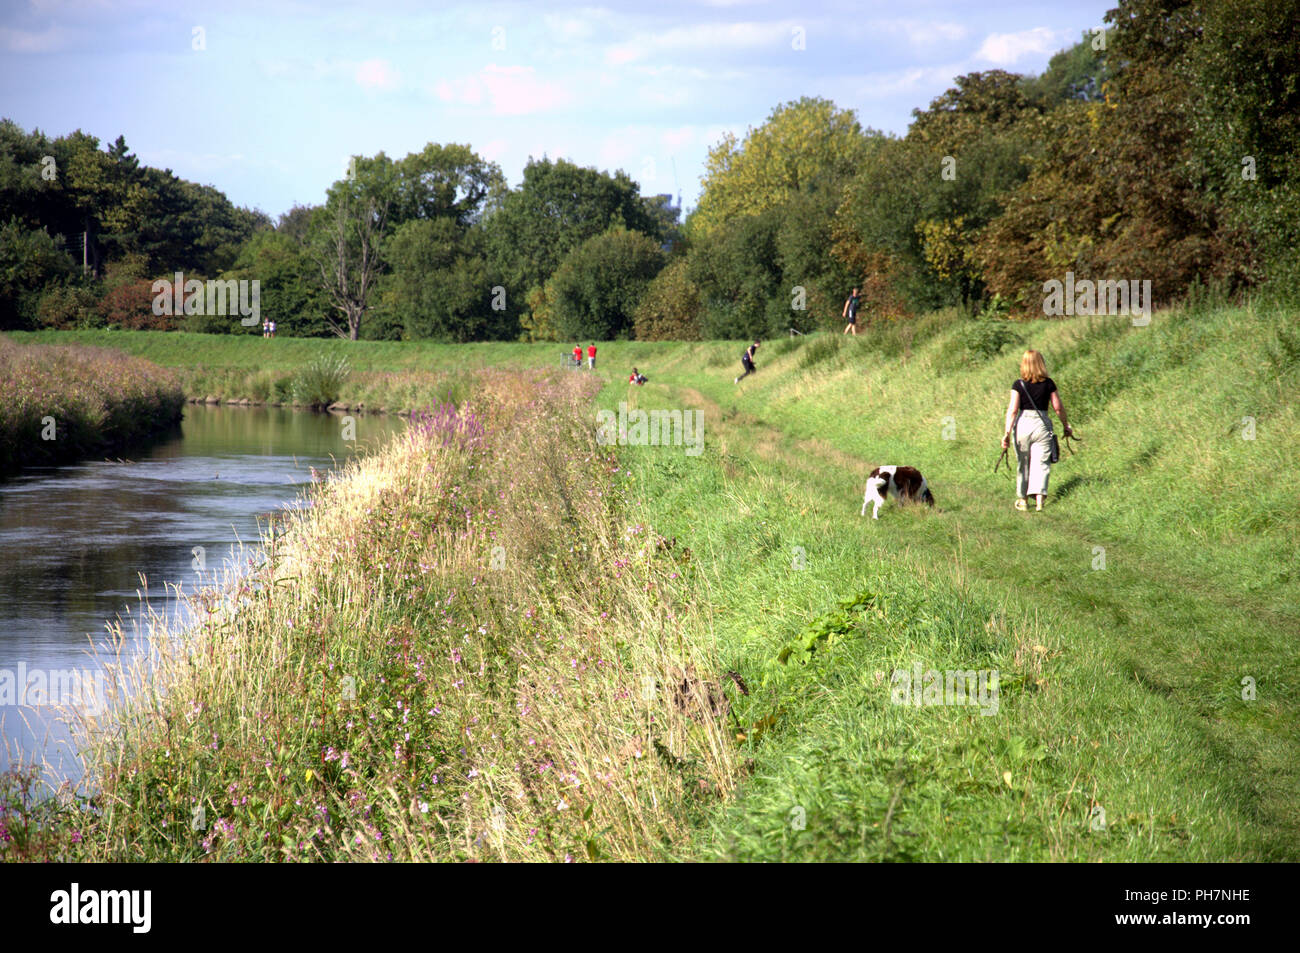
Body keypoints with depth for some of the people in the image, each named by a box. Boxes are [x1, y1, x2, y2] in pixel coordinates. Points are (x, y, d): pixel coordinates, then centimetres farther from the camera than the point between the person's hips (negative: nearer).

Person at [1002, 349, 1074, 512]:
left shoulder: (1019, 385, -4)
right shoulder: (1048, 384, 0)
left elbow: (1012, 410, -9)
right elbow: (1058, 408, 5)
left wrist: (1007, 433, -10)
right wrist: (1066, 426, 19)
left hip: (1022, 424, 0)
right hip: (1042, 424, 0)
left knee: (1023, 465, 13)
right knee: (1041, 464, 2)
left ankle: (1023, 500, 21)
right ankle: (1040, 498, -14)